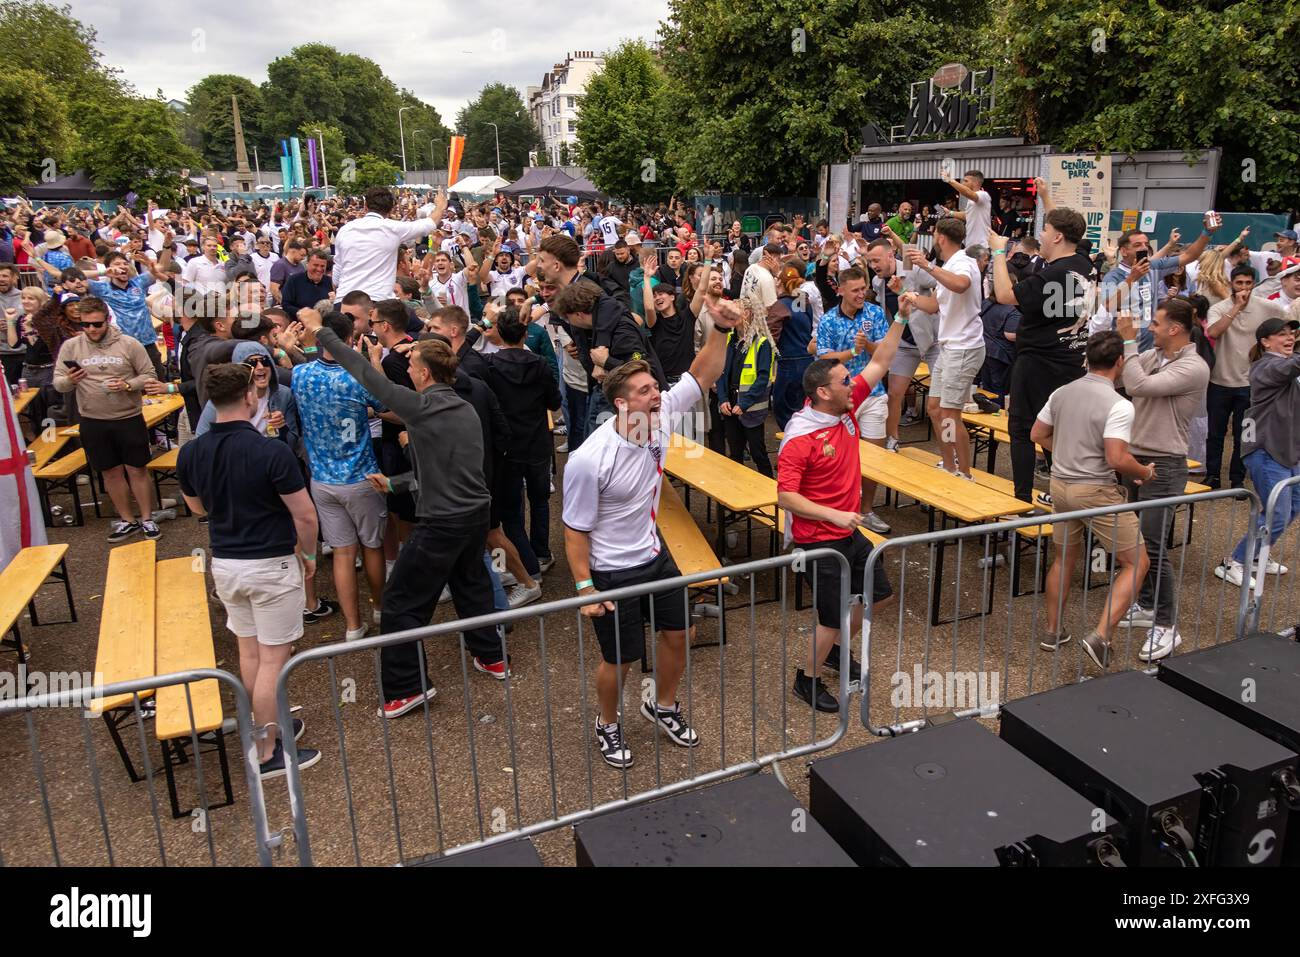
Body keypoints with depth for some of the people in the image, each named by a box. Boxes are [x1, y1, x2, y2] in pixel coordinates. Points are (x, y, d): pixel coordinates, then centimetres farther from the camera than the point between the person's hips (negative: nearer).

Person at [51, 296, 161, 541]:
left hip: (129, 418, -2)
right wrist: (69, 380, -20)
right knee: (111, 472, 11)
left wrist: (128, 385, -20)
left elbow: (149, 376, -2)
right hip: (93, 422, 2)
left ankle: (147, 519, 17)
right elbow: (58, 383, 2)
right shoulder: (70, 346, 1)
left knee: (136, 469, 5)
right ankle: (127, 521, 24)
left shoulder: (128, 344, -6)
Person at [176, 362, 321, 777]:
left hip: (224, 563, 6)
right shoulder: (271, 451, -21)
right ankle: (267, 753, 11)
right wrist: (308, 555, 0)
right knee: (273, 658, 4)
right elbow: (305, 516, -16)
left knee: (248, 652, 19)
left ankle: (268, 727, 34)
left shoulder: (189, 453, -3)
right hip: (270, 566, -6)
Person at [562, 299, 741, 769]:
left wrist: (720, 329, -27)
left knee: (677, 634, 18)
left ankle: (663, 706, 47)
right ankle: (608, 724, 40)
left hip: (654, 554, 7)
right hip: (612, 572, -6)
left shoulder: (661, 418, -13)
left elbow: (702, 375, -10)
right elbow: (575, 529, -19)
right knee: (619, 659, 9)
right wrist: (584, 588, -17)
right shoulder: (589, 460, -29)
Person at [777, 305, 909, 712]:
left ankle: (837, 650, 42)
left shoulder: (847, 408, -3)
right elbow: (785, 497, -26)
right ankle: (808, 680, 22)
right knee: (834, 615, -1)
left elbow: (879, 364, 6)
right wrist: (834, 515, -29)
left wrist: (900, 319, -2)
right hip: (819, 538, -9)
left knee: (878, 591, 21)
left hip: (848, 530, 9)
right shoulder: (800, 438, -25)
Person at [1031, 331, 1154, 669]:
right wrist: (1144, 473, -5)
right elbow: (1117, 459, -24)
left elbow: (1038, 434, 12)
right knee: (1136, 563, 6)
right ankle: (1100, 637, -5)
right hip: (1096, 491, -7)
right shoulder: (1119, 406, -18)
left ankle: (1053, 632, 32)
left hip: (1060, 484, 7)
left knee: (1065, 557, 23)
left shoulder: (1062, 393, 3)